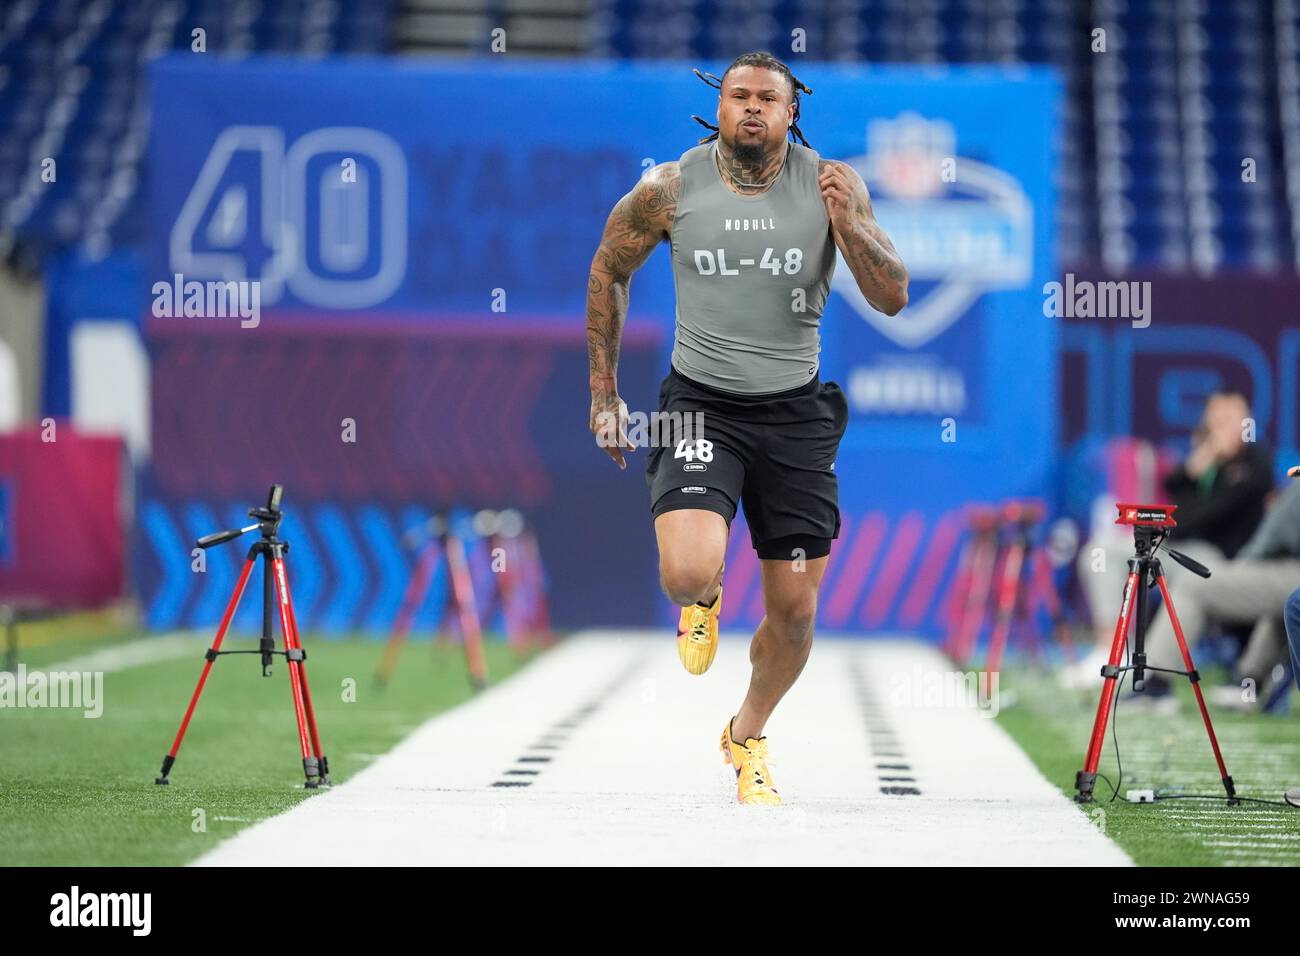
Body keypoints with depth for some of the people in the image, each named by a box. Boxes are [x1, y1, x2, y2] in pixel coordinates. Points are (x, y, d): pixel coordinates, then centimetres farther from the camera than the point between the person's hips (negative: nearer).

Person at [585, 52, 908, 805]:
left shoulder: (829, 185, -7)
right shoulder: (672, 190, -7)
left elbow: (894, 298, -9)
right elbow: (609, 271, 10)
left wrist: (847, 223, -26)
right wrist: (604, 392, 8)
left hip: (794, 411, 2)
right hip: (701, 404, -1)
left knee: (795, 607, 6)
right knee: (688, 573, -25)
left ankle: (748, 736, 36)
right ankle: (704, 597, 16)